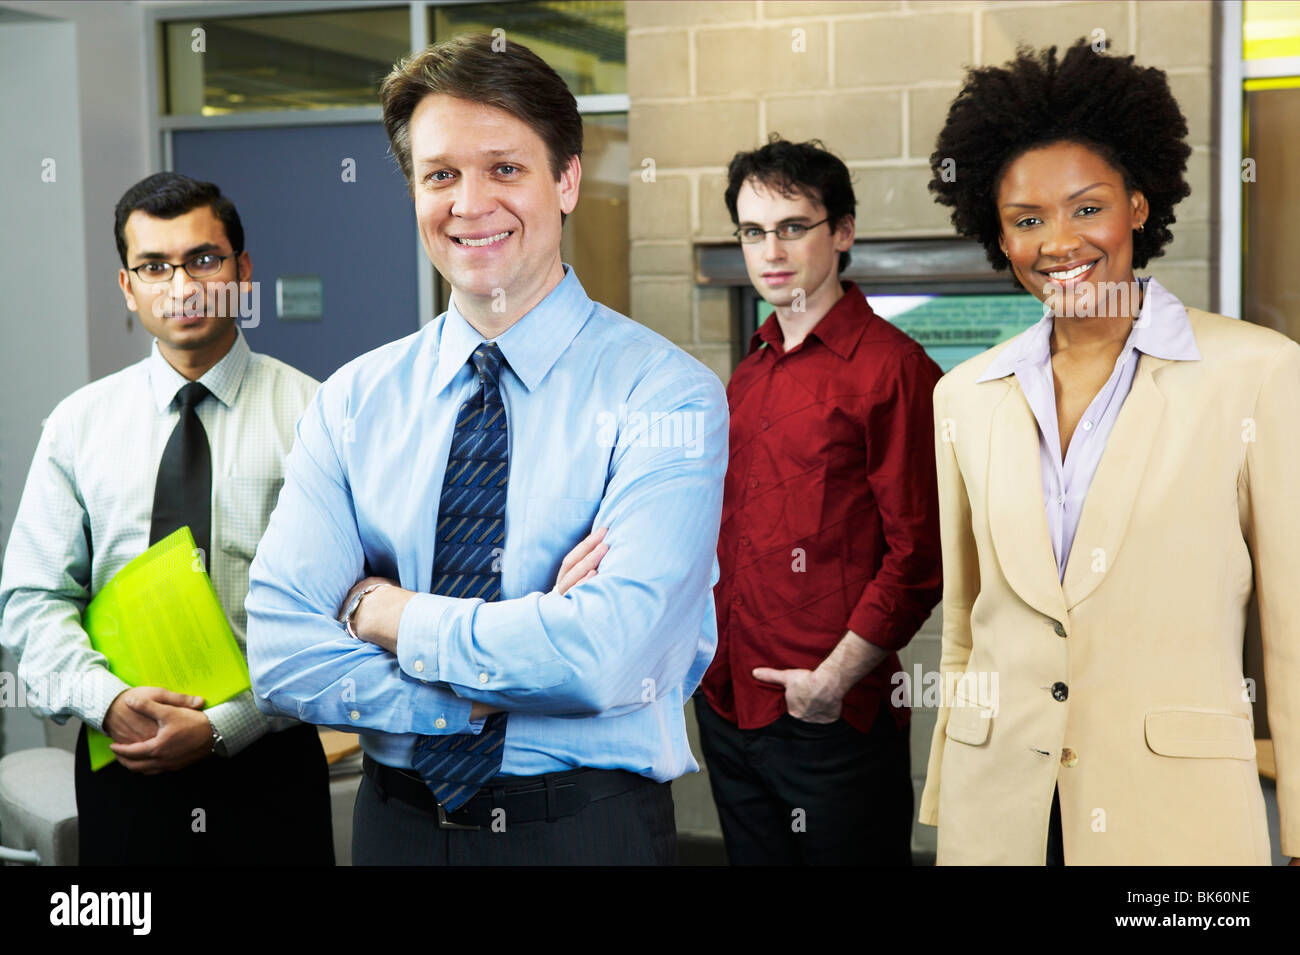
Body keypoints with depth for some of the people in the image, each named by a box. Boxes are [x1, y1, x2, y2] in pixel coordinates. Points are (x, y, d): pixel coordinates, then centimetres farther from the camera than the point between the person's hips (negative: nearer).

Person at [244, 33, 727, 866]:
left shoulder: (663, 393, -13)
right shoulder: (352, 401, -1)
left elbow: (612, 654, -25)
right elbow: (281, 655, -10)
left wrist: (392, 613, -13)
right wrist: (522, 649, -20)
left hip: (592, 828, -3)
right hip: (398, 822, 3)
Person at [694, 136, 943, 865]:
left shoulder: (891, 367, -11)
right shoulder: (749, 375, 13)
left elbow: (919, 555, -15)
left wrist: (836, 678, -16)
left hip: (835, 717, -7)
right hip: (728, 708, 7)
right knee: (754, 856, 17)